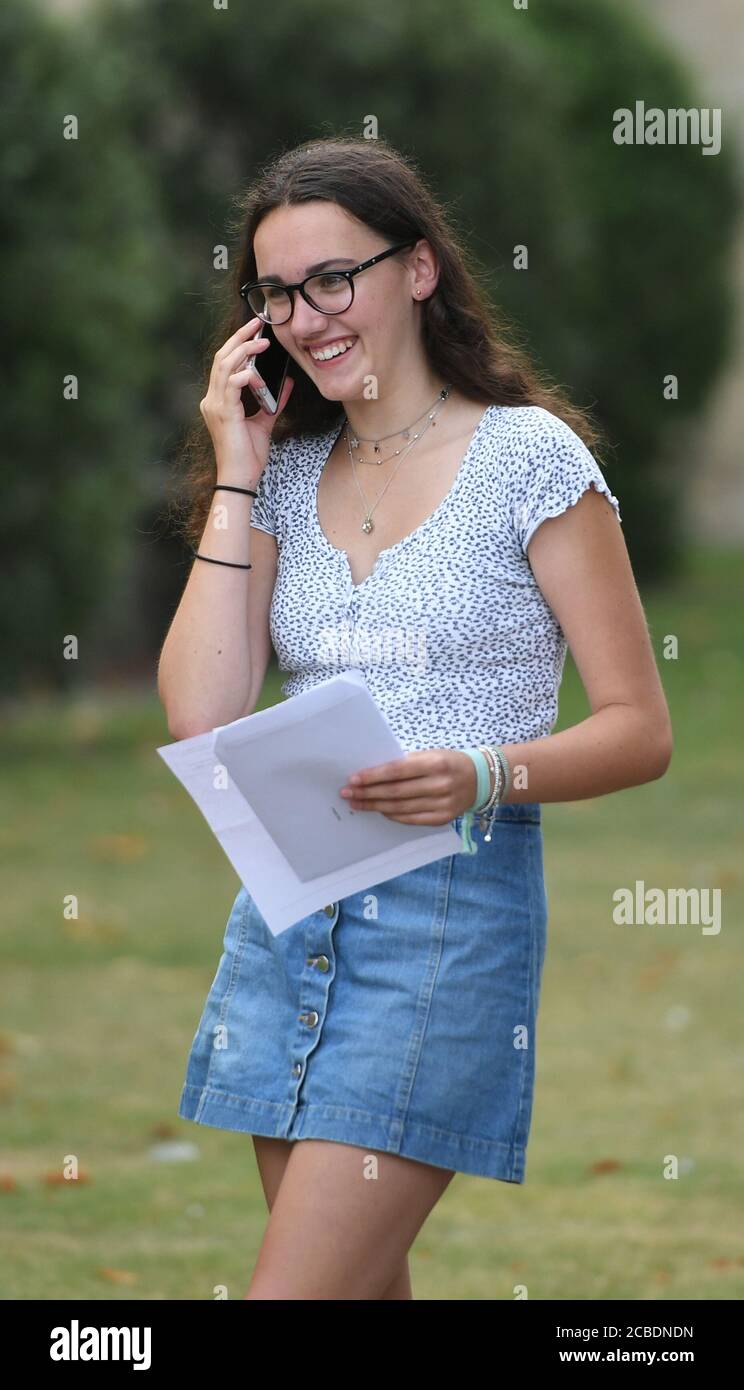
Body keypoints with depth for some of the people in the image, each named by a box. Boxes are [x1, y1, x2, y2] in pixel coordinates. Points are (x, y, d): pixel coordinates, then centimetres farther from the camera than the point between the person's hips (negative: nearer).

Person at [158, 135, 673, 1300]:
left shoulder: (530, 459, -5)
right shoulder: (287, 474, 11)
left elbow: (640, 731, -5)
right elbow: (202, 719, -1)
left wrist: (483, 778, -24)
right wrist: (235, 478, -1)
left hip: (455, 909, -6)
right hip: (288, 912, 6)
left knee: (291, 1294, -13)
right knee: (363, 1289, 10)